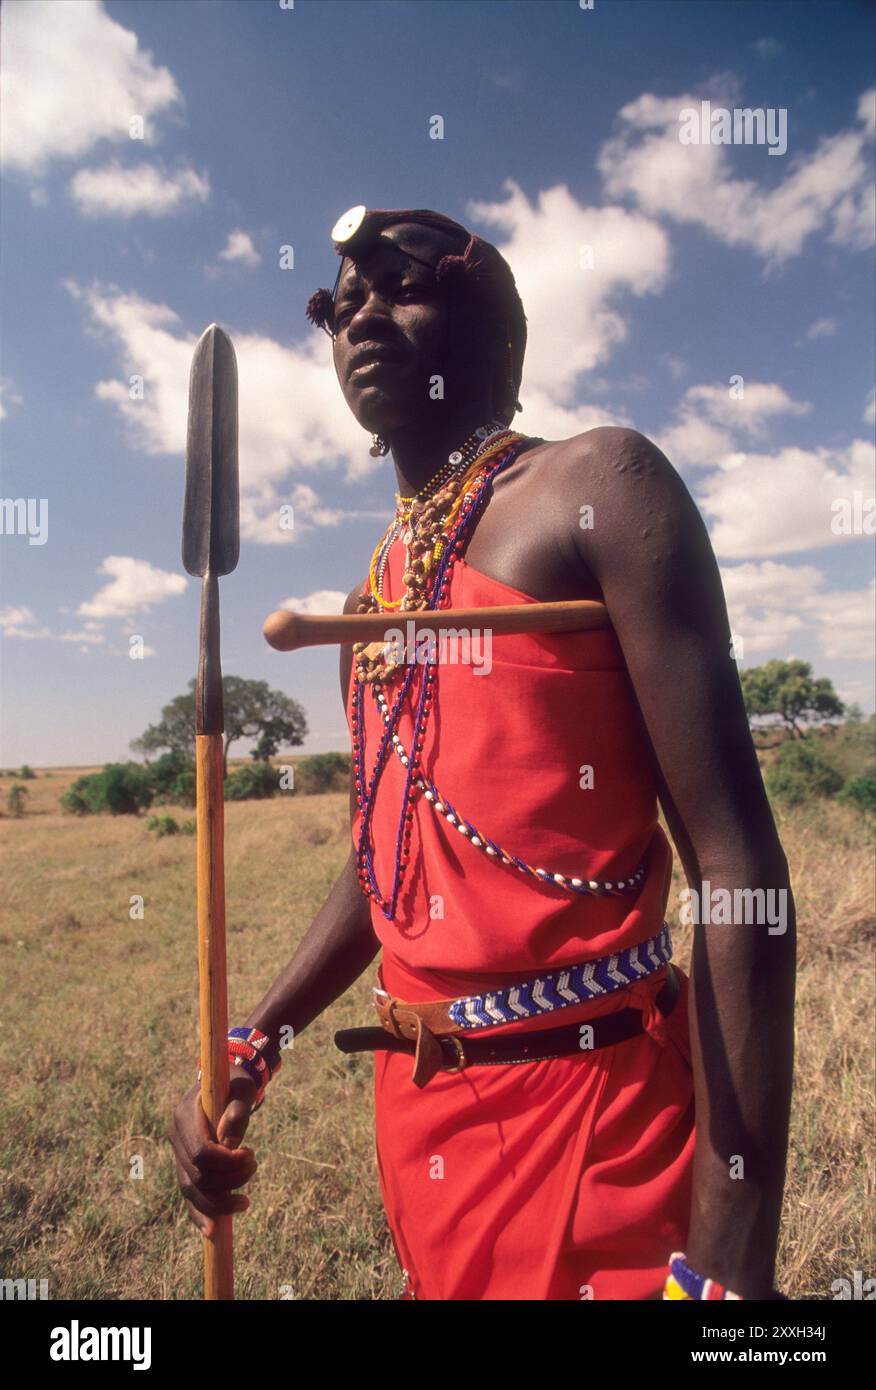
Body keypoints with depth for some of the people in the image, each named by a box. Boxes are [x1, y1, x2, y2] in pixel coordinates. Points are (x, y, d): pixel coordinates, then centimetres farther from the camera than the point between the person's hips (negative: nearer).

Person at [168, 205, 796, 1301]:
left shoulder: (595, 486, -10)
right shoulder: (372, 594, 11)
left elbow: (733, 860, -17)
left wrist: (729, 1254, -19)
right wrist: (250, 1049, 10)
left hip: (590, 1101, -7)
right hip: (415, 1106, 8)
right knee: (449, 1276, 26)